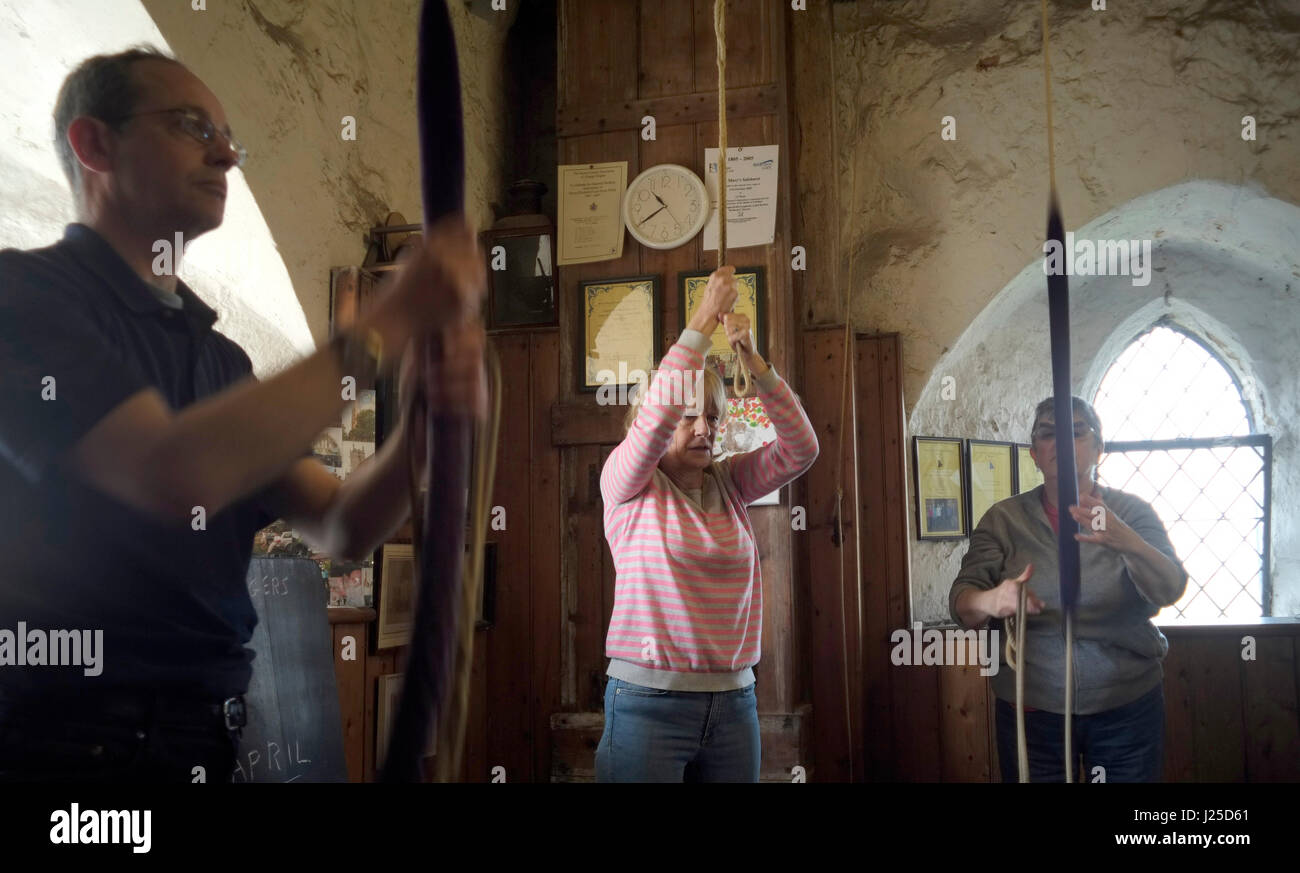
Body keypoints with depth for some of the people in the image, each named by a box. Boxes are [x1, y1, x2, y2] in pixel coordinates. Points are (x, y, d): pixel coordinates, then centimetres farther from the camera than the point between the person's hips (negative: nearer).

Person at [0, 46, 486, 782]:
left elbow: (341, 527, 3)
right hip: (66, 741, -7)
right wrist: (388, 326, -22)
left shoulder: (219, 357, 12)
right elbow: (175, 475, -26)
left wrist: (428, 418, -16)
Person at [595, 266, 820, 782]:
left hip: (734, 701, 4)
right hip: (649, 700, -4)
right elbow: (657, 414, -20)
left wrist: (751, 357, -12)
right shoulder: (626, 482, -3)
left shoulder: (728, 483, 9)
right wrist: (703, 321, -19)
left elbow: (800, 447, -3)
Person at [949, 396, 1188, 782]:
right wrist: (989, 601, -34)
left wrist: (1124, 540, -38)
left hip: (1127, 708, 0)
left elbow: (1170, 589, -17)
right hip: (1030, 711, 0)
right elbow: (961, 600, -9)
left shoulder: (1131, 512, -2)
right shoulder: (1003, 519, -2)